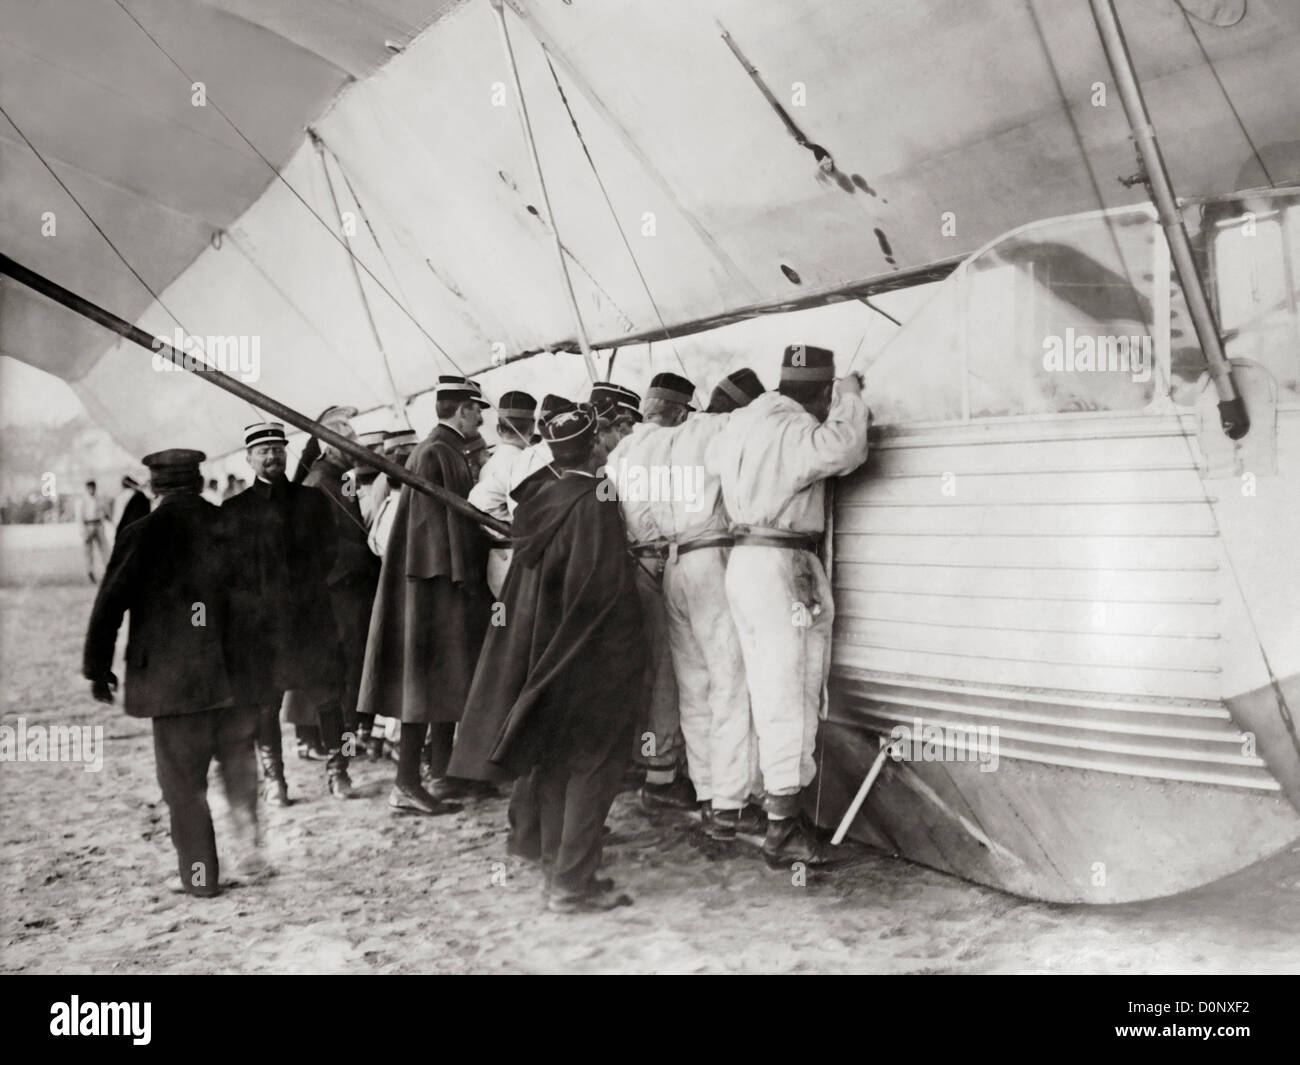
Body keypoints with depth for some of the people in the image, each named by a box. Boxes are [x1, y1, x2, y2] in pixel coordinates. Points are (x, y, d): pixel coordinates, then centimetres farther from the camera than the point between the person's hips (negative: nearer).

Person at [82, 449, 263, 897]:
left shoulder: (142, 534, -9)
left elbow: (110, 604, -5)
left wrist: (97, 667, 7)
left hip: (173, 679, -3)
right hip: (235, 673, 3)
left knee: (183, 779, 9)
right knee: (236, 754, 24)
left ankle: (200, 876, 16)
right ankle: (248, 837, 11)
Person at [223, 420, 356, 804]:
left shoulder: (313, 500, 9)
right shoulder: (233, 510, 6)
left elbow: (329, 552, 10)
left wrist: (307, 590, 3)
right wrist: (254, 600, -4)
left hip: (310, 616, 1)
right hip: (257, 623, 0)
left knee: (326, 697, 2)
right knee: (264, 704, 4)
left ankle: (336, 771, 14)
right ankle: (273, 779, 16)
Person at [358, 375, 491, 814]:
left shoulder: (448, 452, 15)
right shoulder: (435, 453, -14)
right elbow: (433, 519, -19)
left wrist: (469, 576, 18)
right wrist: (458, 576, -21)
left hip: (451, 582, 10)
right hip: (439, 582, -10)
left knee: (446, 679, 13)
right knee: (431, 678, -6)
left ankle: (442, 775, 22)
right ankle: (407, 785, 1)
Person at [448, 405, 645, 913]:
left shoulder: (540, 500, 4)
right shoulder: (594, 505, -17)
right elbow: (606, 588, -20)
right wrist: (627, 653, -11)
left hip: (540, 650, 8)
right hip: (587, 656, -8)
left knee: (554, 761, 16)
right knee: (595, 761, 1)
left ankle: (555, 866, 26)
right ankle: (573, 882, 2)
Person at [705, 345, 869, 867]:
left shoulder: (743, 420, 10)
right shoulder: (796, 431, -17)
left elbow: (712, 460, 27)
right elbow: (844, 447, -33)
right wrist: (850, 394, -13)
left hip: (744, 560, 10)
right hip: (783, 568, -9)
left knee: (766, 689, 16)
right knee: (790, 699, -5)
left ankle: (773, 798, 26)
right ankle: (783, 828, -1)